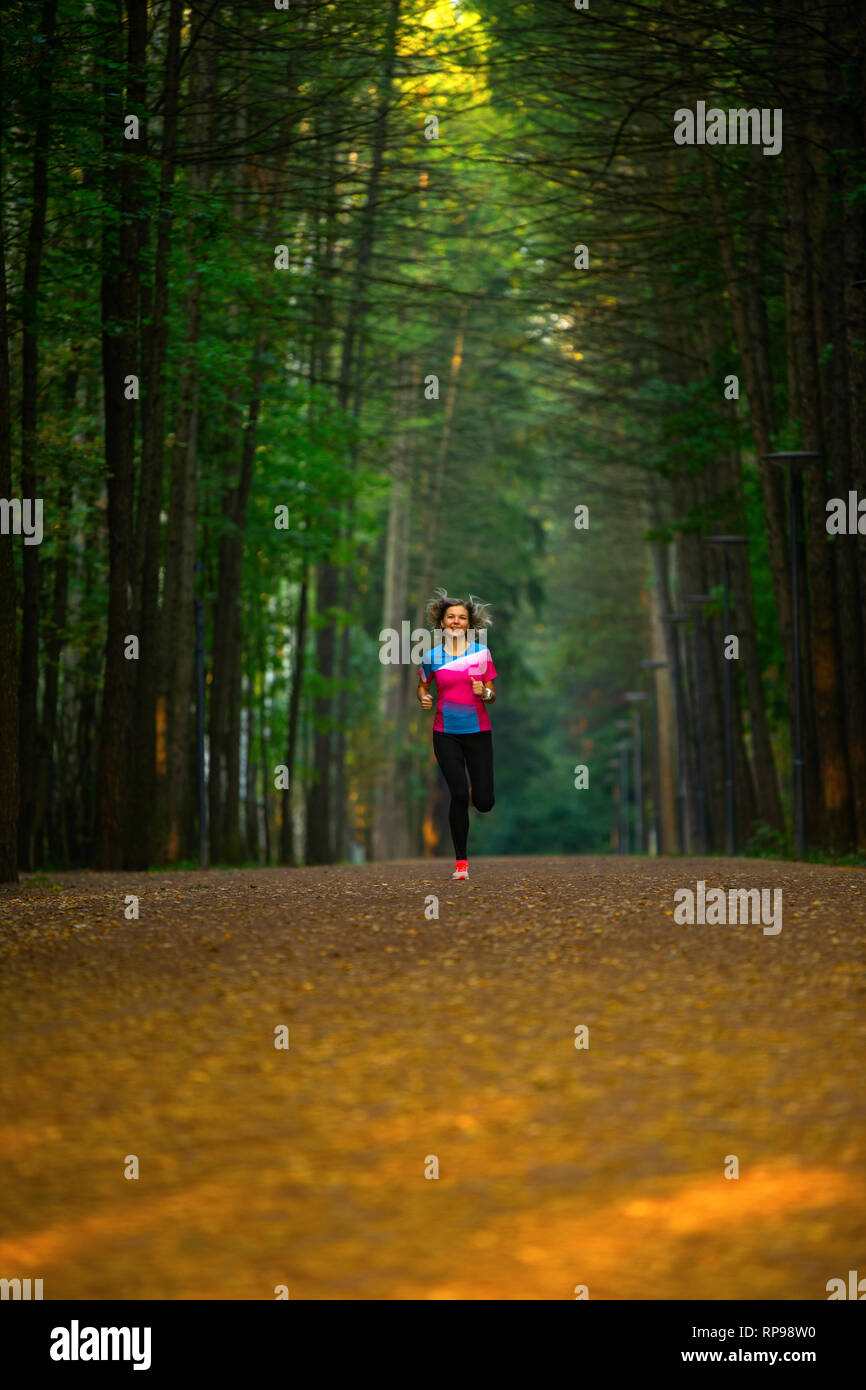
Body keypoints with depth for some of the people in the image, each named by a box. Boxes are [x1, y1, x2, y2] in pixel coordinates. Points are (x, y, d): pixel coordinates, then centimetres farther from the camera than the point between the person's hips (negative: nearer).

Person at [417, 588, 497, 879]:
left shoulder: (481, 653, 2)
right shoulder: (433, 657, 2)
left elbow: (492, 696, 6)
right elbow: (422, 686, 17)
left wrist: (484, 692, -17)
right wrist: (424, 698, -5)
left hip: (478, 732, 1)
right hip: (446, 733, 0)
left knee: (484, 803, -5)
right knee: (458, 794, -13)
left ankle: (474, 794, 36)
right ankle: (461, 861, 1)